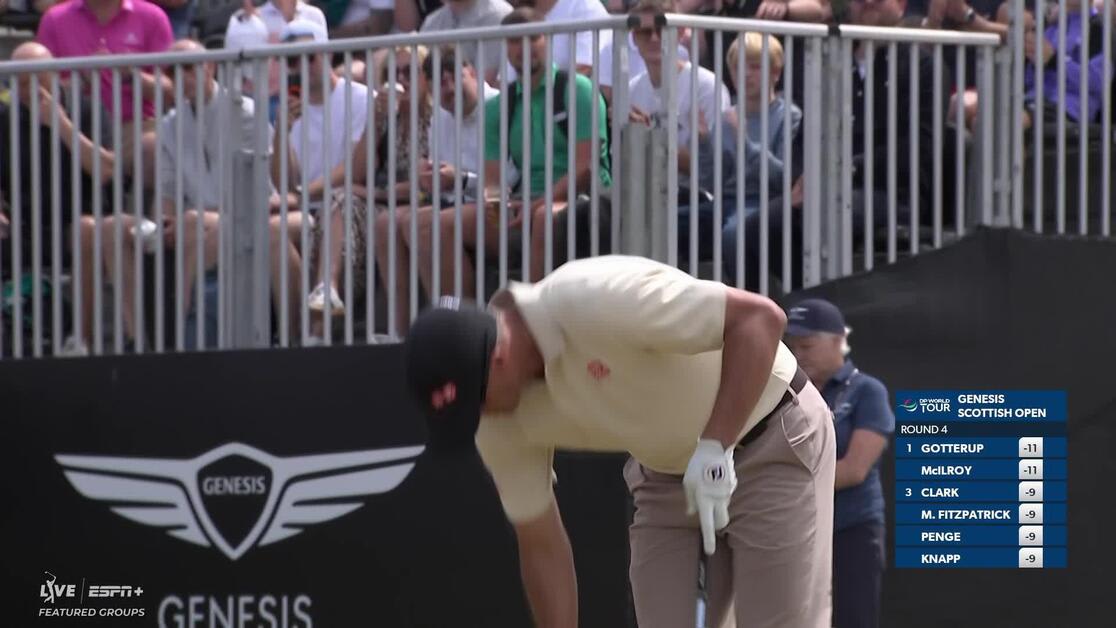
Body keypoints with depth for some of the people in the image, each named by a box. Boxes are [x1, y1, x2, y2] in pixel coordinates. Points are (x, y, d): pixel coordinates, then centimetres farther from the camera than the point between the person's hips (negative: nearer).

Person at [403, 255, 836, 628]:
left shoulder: (598, 303, -33)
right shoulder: (500, 423, -11)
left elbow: (759, 317, -34)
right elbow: (541, 545, 0)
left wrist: (714, 447, -38)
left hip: (775, 446, -7)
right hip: (665, 472, 7)